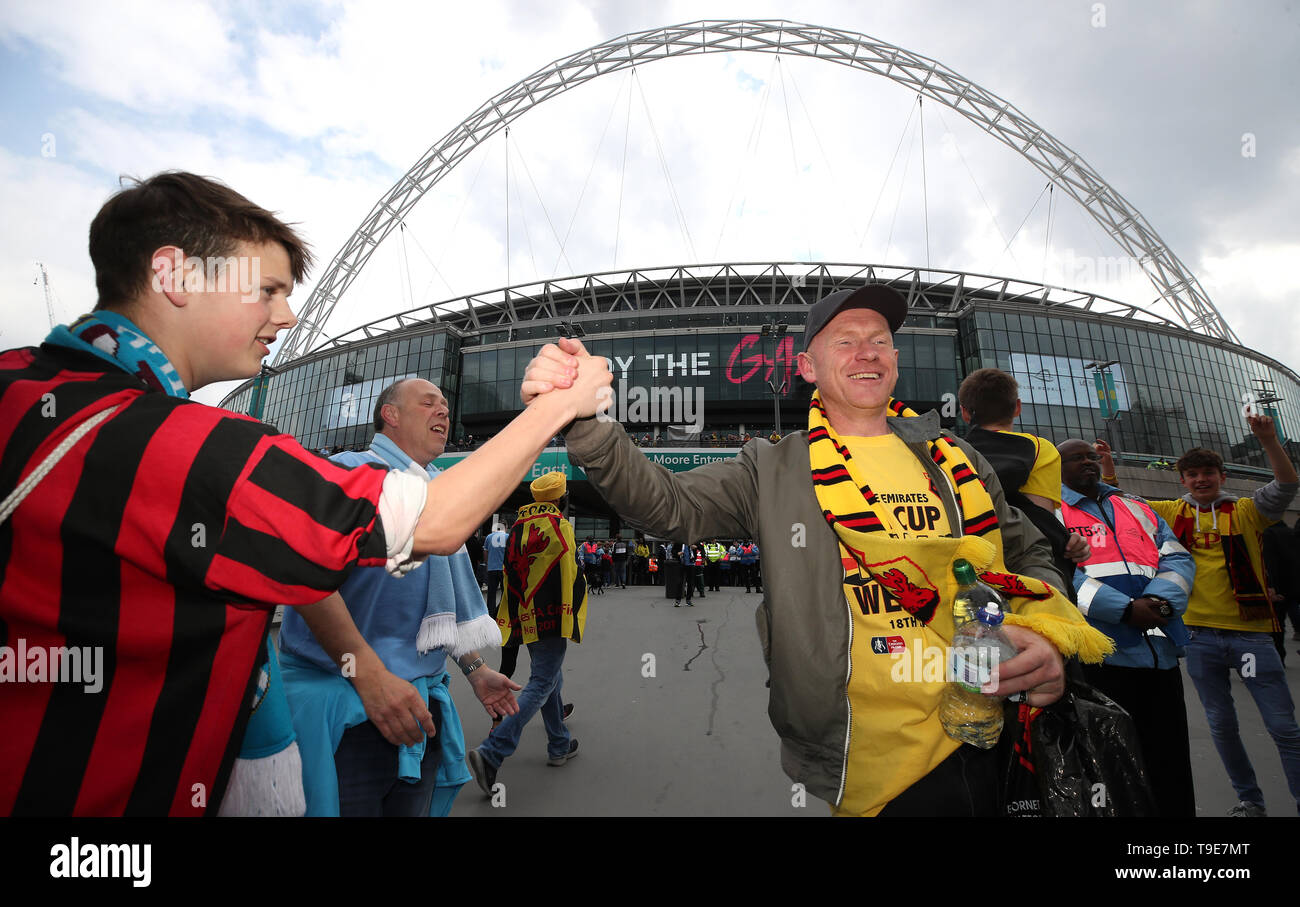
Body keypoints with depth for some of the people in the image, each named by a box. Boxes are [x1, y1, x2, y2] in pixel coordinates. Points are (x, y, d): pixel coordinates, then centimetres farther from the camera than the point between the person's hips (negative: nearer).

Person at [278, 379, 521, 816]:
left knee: (413, 806, 16)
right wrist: (369, 674, -27)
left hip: (421, 703, 7)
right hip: (344, 703, -7)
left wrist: (476, 670, 22)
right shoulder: (350, 473, -9)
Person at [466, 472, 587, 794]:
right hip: (550, 617, -8)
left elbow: (511, 573, 13)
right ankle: (492, 752, -11)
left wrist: (515, 617, 18)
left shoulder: (519, 526, 11)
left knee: (550, 678, 19)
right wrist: (571, 616, -7)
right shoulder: (558, 526, -12)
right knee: (540, 686, -4)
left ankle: (560, 745, 31)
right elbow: (570, 576, -16)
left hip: (526, 619, 9)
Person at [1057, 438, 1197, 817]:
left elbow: (1178, 558, 11)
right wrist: (1126, 610, -18)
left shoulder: (1138, 510, 22)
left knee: (1171, 766, 14)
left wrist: (1161, 600, -9)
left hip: (1161, 653, 6)